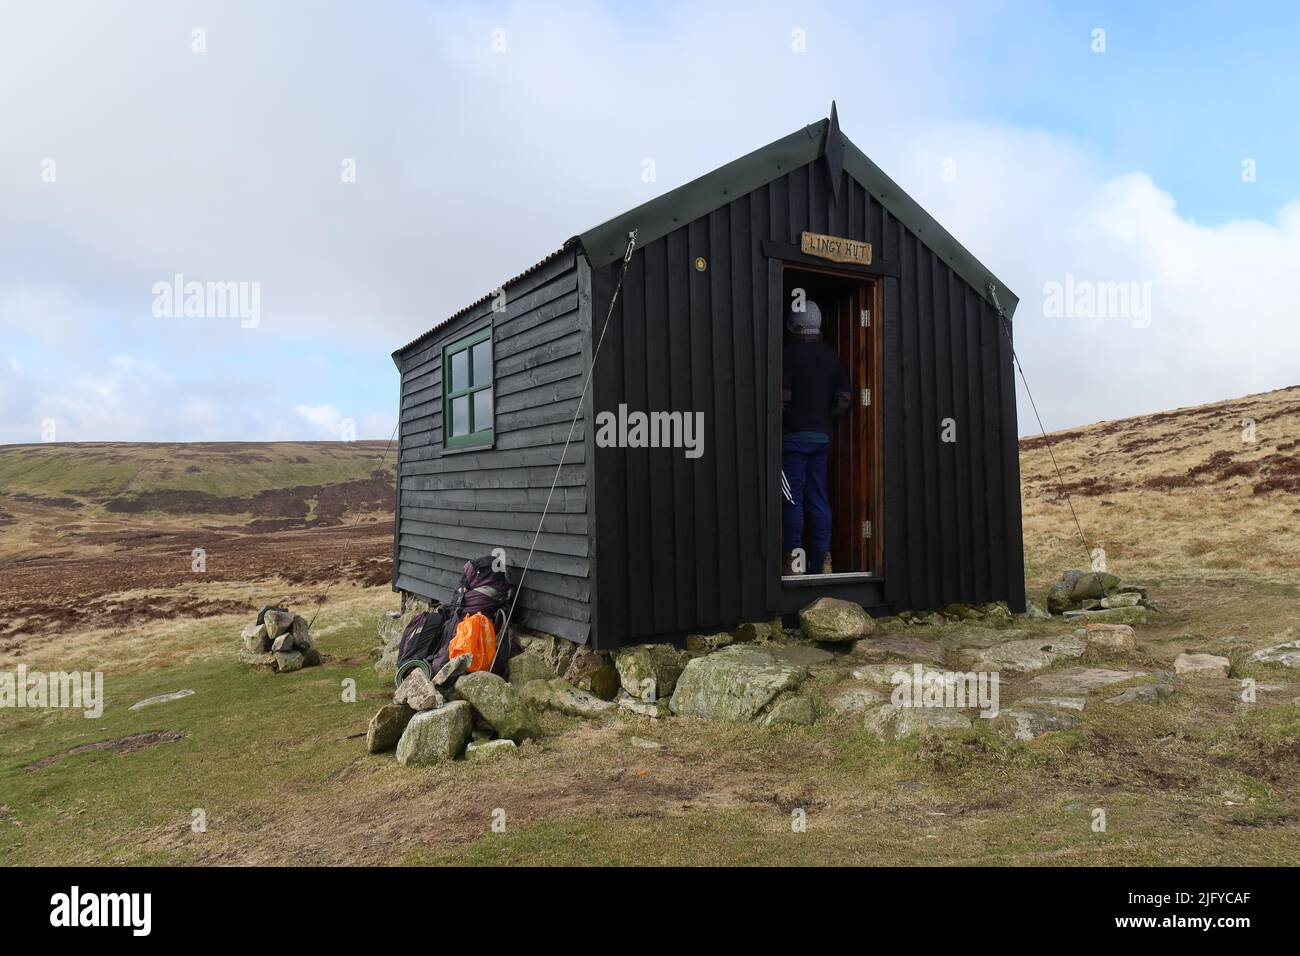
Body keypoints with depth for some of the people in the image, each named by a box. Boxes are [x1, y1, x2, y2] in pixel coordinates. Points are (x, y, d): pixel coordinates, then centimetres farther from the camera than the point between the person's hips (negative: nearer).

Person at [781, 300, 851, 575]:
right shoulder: (831, 356, 9)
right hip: (821, 436, 5)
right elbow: (844, 398, 6)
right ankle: (822, 560, 10)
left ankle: (793, 559, -1)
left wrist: (776, 427, -3)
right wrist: (825, 420, 16)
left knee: (792, 499, -2)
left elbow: (782, 397, -13)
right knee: (819, 499, 8)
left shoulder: (790, 352, -7)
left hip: (794, 435, -5)